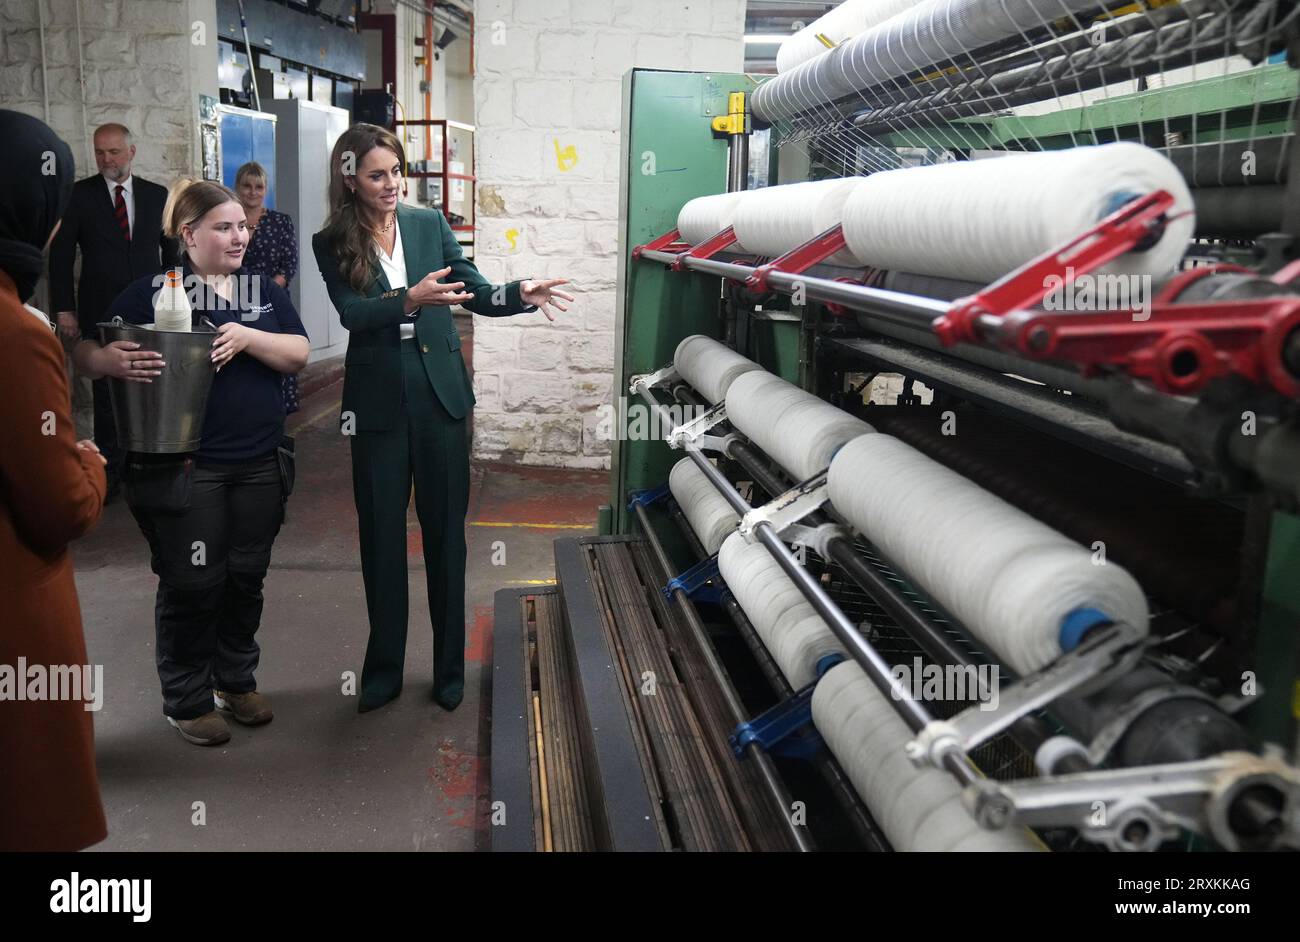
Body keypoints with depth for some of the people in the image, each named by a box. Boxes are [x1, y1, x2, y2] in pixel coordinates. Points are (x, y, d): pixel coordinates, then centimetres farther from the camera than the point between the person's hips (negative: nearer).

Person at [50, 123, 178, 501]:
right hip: (101, 311, -1)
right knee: (107, 394, 3)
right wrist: (64, 309, -5)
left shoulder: (157, 195, 7)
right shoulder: (79, 195, 1)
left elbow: (171, 250, 13)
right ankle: (110, 470, 12)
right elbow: (61, 255, 0)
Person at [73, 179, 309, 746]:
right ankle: (187, 699, 21)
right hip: (185, 468, -4)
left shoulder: (264, 290, 9)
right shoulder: (150, 293, -3)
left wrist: (248, 337, -16)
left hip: (259, 464, 4)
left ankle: (236, 679, 33)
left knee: (246, 577, 14)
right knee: (192, 584, 3)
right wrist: (109, 361, -26)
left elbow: (298, 355, 1)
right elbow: (86, 353, -3)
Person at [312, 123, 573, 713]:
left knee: (445, 531, 7)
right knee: (380, 536, 8)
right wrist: (410, 299, -31)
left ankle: (449, 668, 20)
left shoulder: (430, 224, 5)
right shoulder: (332, 244, 1)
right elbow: (352, 313, -13)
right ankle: (384, 669, 23)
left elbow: (477, 294, 1)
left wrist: (522, 294, -19)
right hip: (378, 400, -1)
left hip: (440, 393, 1)